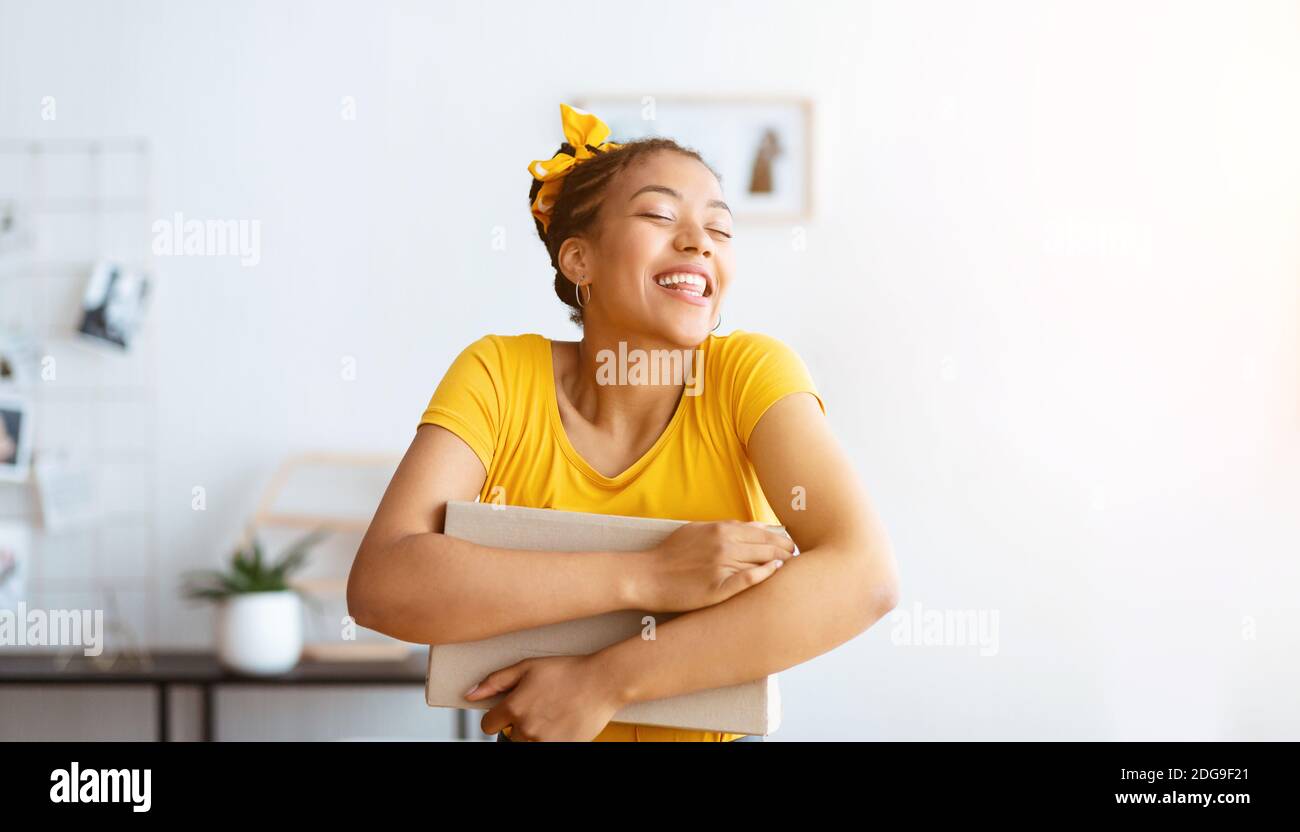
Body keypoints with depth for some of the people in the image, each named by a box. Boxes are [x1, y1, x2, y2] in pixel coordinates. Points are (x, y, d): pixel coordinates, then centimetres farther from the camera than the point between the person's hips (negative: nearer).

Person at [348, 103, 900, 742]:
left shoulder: (752, 372, -9)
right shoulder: (498, 374, -8)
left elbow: (866, 576, -21)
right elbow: (378, 585, -19)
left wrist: (607, 681, -24)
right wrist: (645, 578, -26)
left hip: (716, 728, 0)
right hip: (533, 730, 0)